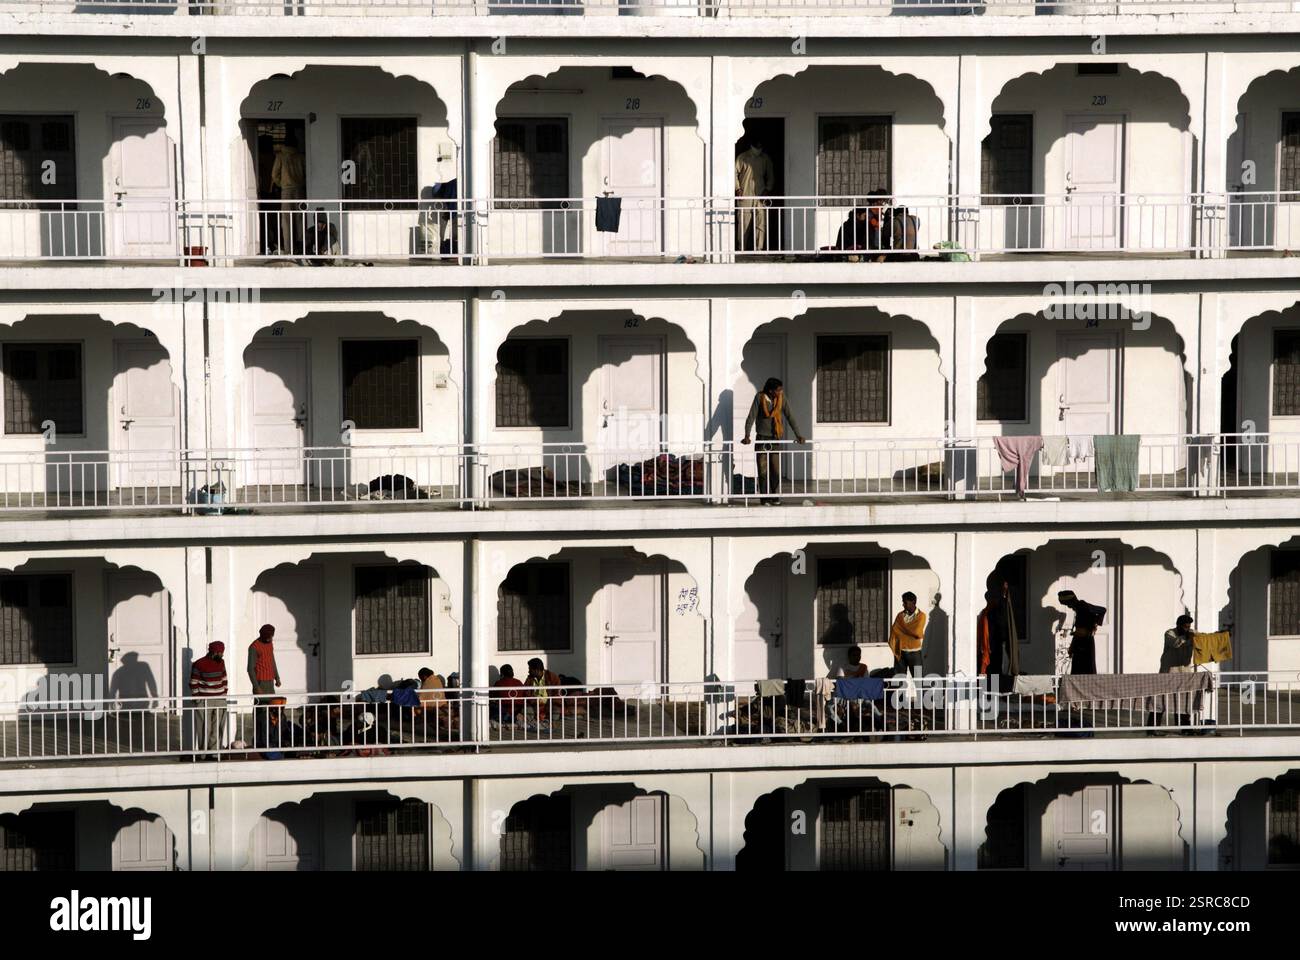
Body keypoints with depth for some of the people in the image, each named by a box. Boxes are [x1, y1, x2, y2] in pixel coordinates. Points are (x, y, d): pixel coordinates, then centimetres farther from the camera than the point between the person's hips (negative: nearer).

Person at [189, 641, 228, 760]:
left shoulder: (221, 662, 9)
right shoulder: (199, 664, -9)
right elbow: (194, 683, -6)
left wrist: (224, 693, 13)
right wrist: (197, 699, -9)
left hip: (220, 700, 6)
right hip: (204, 701, -6)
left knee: (218, 728, 4)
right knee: (204, 729, -5)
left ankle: (214, 751, 12)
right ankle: (201, 754, -1)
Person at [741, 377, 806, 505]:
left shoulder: (782, 398, -2)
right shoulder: (760, 397, -8)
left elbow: (790, 416, -1)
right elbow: (751, 417, -10)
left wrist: (798, 434, -7)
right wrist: (747, 435, -19)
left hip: (777, 438, 1)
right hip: (762, 438, -1)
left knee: (776, 469, -2)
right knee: (763, 469, -2)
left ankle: (775, 497, 7)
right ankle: (765, 497, 3)